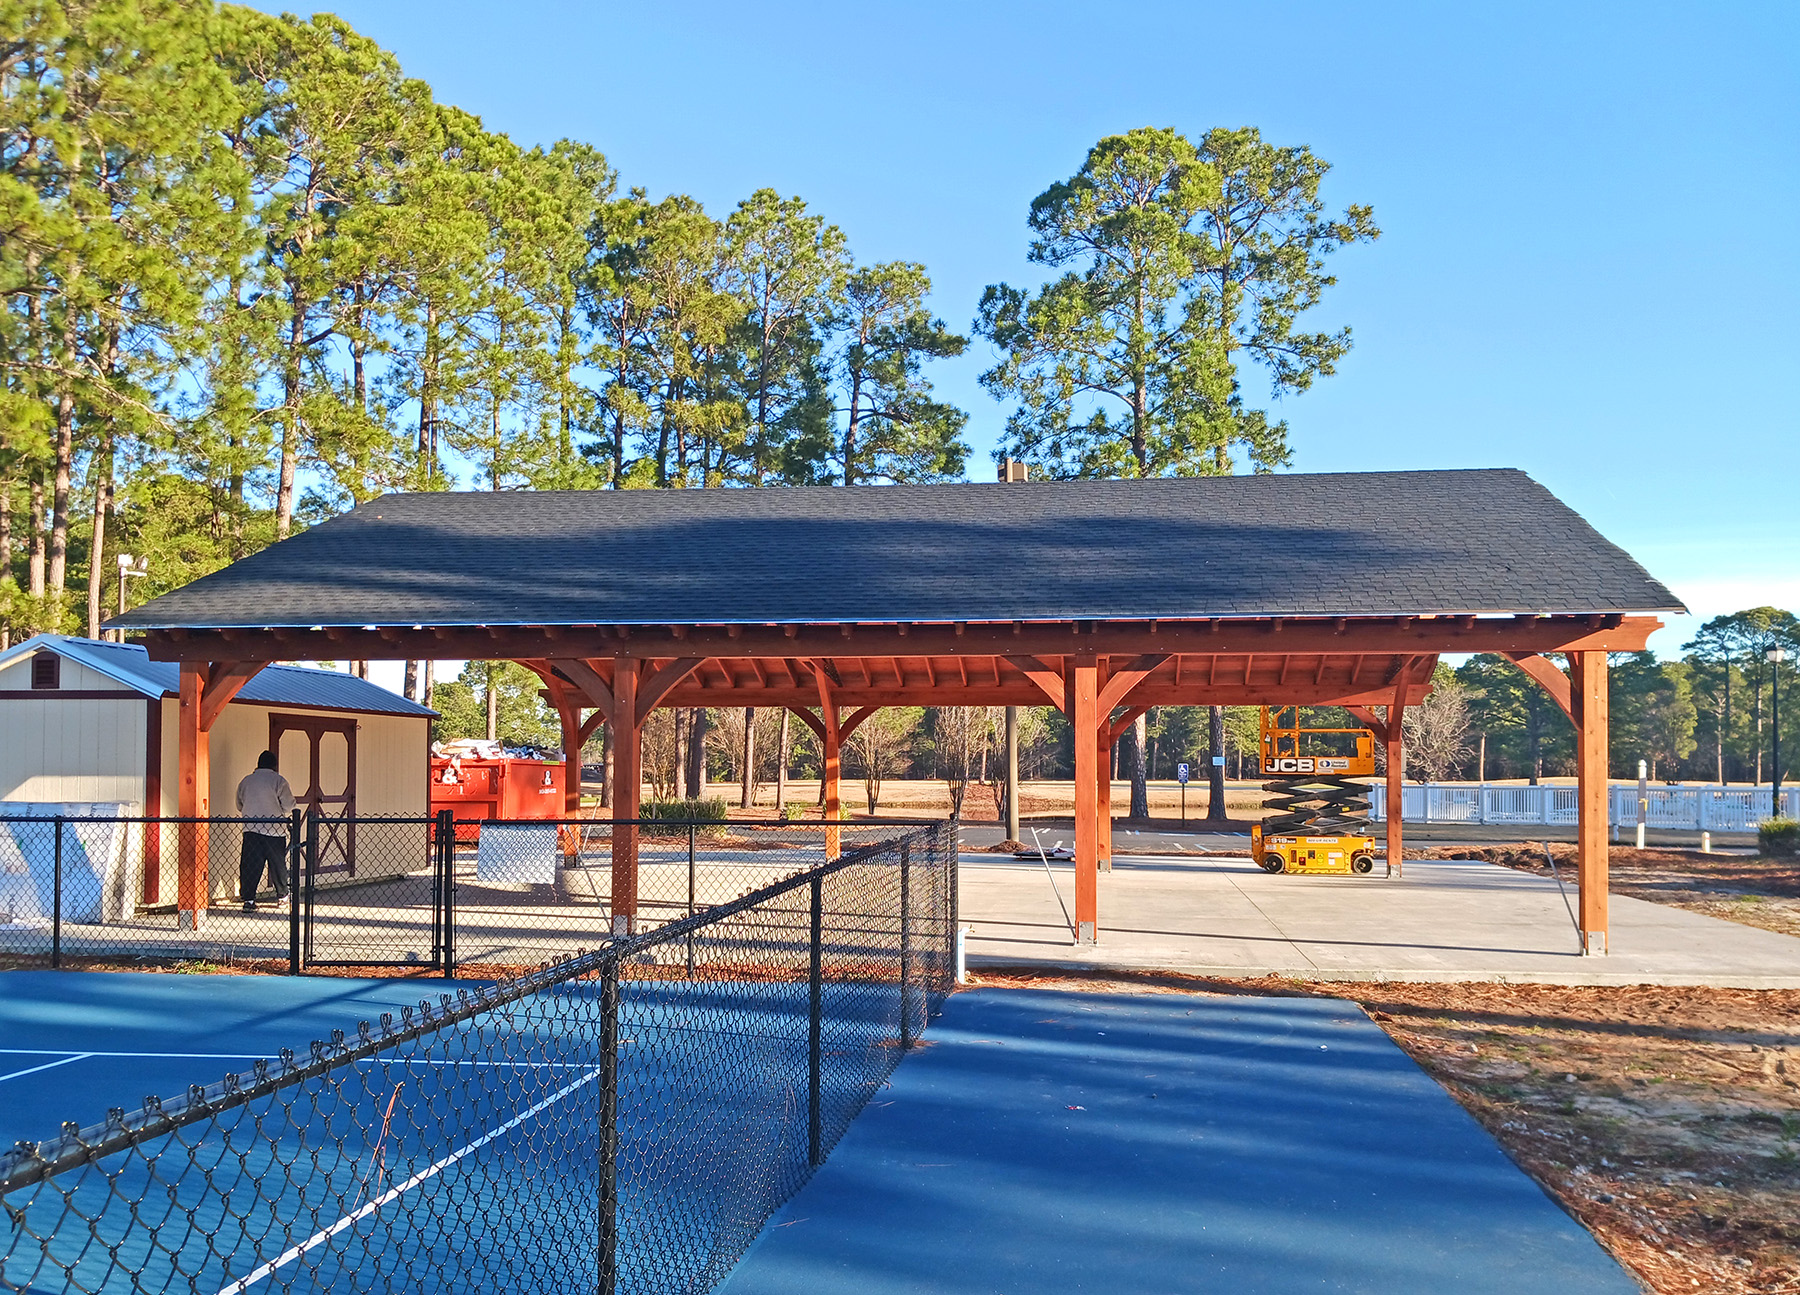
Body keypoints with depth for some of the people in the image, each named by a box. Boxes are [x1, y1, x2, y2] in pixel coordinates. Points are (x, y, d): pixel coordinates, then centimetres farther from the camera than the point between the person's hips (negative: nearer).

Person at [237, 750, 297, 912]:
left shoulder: (246, 781, 8)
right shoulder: (278, 780, -5)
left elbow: (240, 806, 17)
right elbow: (289, 806, -5)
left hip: (250, 829, 3)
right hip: (275, 830, -3)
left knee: (250, 865, 3)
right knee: (278, 863, 10)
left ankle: (248, 898, -5)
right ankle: (282, 895, 22)